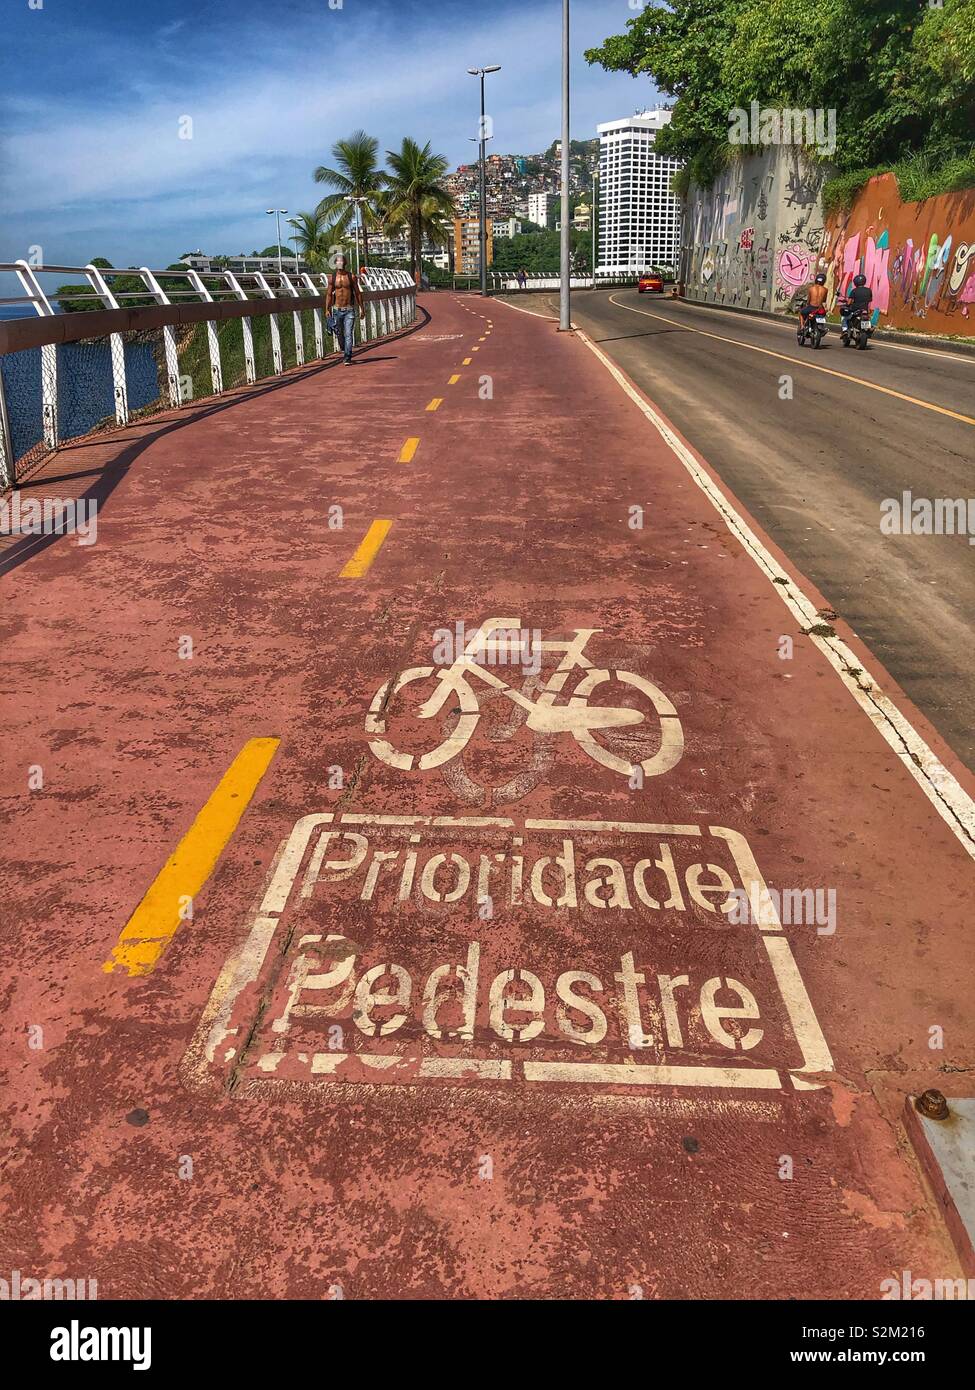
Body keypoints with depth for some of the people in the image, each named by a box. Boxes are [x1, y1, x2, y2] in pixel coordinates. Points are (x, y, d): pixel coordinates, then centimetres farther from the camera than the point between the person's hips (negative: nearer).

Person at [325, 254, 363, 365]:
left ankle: (348, 358, -10)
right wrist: (327, 309, -6)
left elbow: (357, 293, 6)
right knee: (339, 334, 10)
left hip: (349, 310, -2)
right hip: (337, 310, 2)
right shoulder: (332, 277, 2)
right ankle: (345, 350, 37)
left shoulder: (352, 276, 1)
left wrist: (361, 308, 4)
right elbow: (329, 294, 2)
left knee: (349, 334, -10)